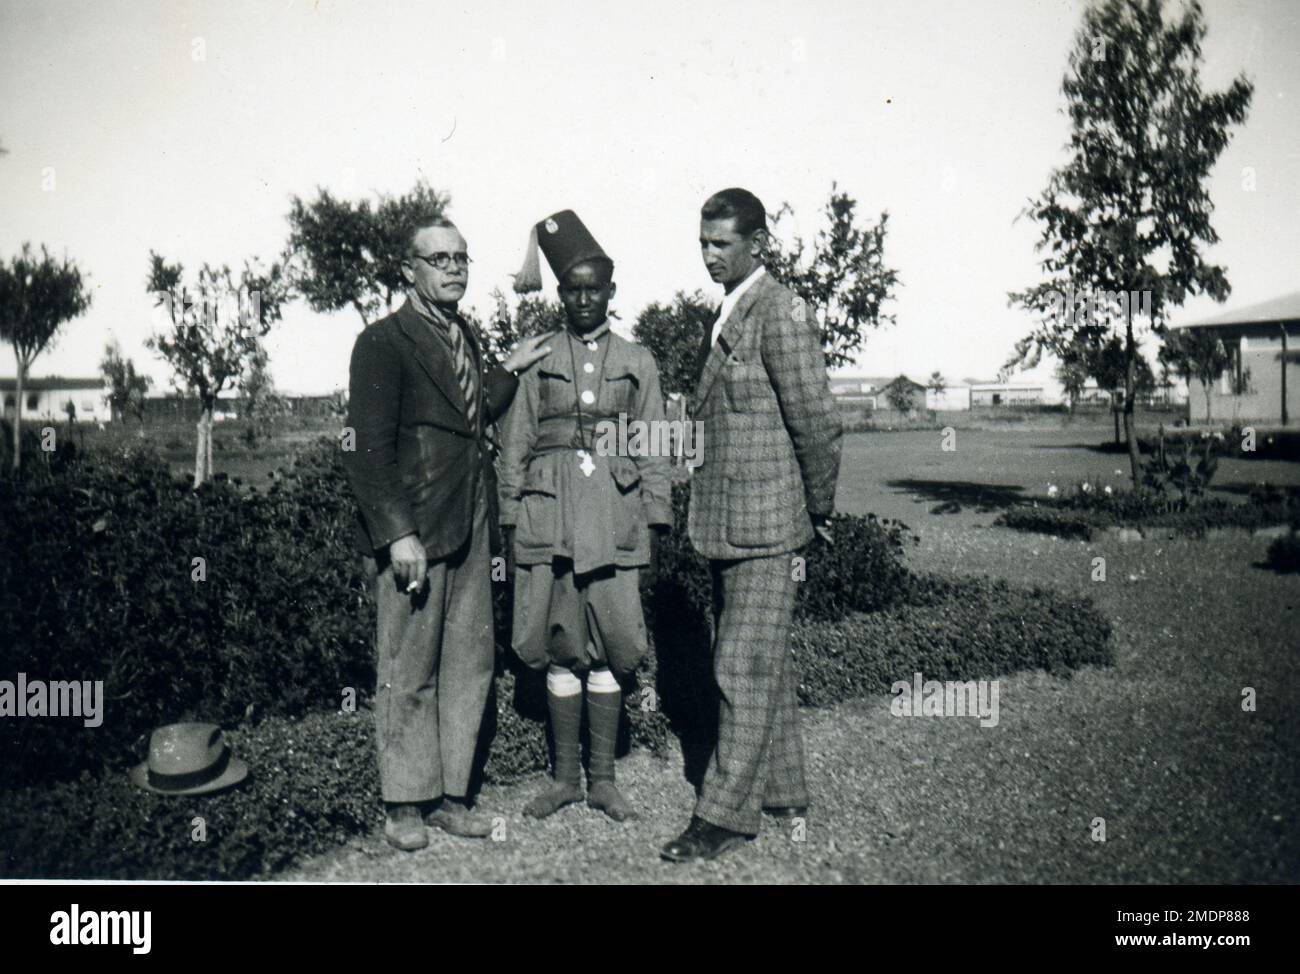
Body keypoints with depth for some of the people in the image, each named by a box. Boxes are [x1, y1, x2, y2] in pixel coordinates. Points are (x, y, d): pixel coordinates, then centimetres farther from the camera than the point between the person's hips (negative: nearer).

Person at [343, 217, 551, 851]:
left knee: (469, 662, 11)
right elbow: (366, 450, -13)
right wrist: (398, 533, -19)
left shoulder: (465, 336, 17)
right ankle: (405, 803, 19)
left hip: (470, 526, 8)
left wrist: (509, 372, 12)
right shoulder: (384, 342, -8)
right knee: (408, 672, 3)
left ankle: (450, 795, 25)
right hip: (413, 532, -8)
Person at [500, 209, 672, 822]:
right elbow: (514, 448, 9)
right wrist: (510, 523, 3)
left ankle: (603, 778, 16)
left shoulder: (637, 363, 10)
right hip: (549, 518, 0)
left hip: (615, 518, 0)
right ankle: (565, 776, 19)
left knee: (609, 650, 3)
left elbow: (653, 451, 10)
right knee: (559, 649, 5)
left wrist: (656, 528, 4)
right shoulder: (536, 362, 8)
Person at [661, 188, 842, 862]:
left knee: (746, 665, -4)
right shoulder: (724, 317, 16)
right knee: (762, 663, 16)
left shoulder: (781, 314, -12)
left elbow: (817, 424, -13)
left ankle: (727, 813, 5)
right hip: (727, 521, 9)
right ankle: (782, 792, 28)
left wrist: (819, 511, -5)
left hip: (766, 521, -9)